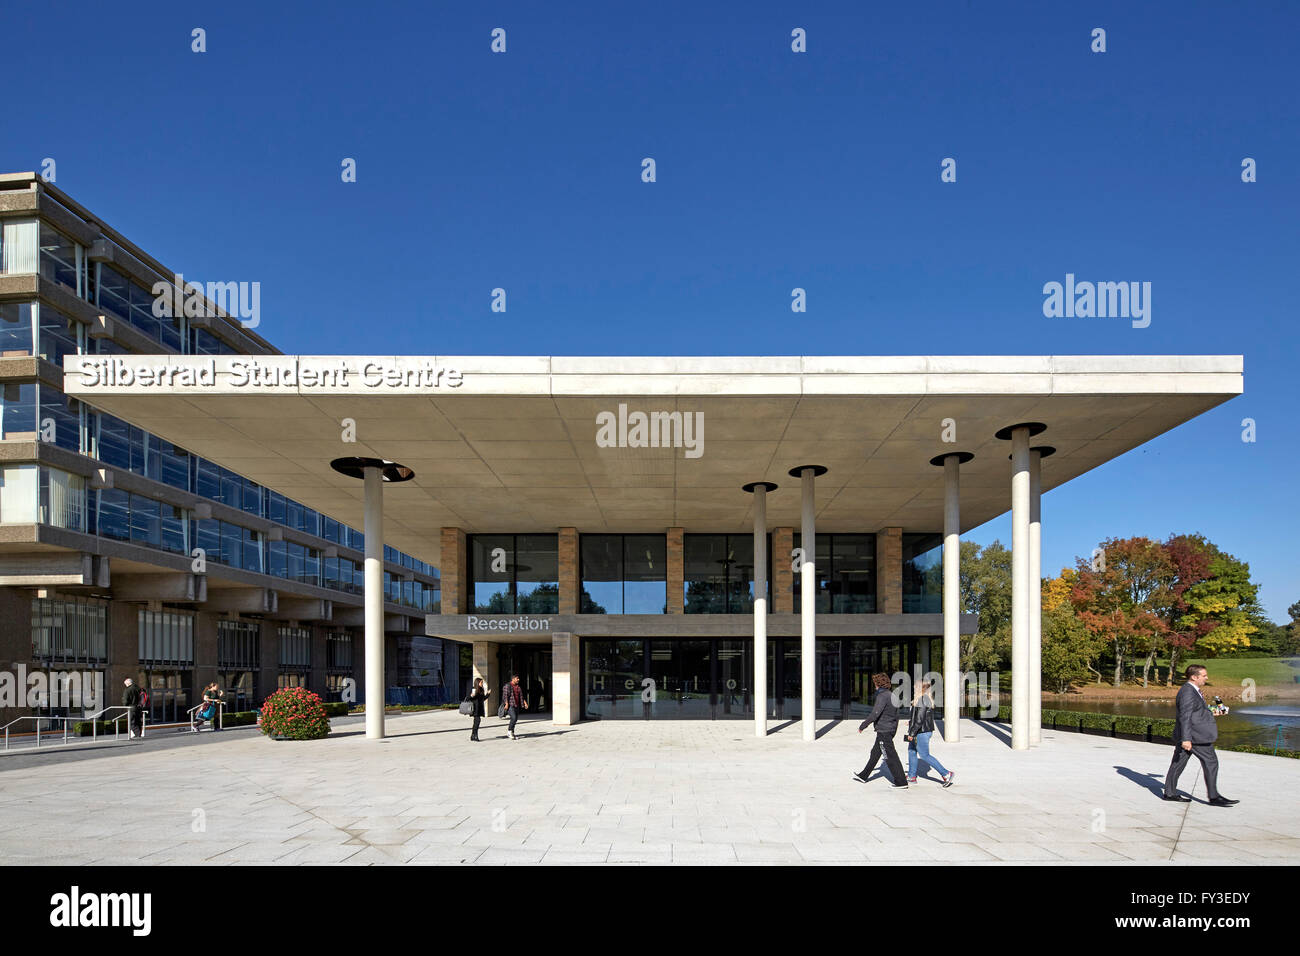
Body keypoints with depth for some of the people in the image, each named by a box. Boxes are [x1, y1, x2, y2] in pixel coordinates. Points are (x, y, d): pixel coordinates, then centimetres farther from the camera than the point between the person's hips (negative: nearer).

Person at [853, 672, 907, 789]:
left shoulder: (882, 696, -18)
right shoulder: (892, 695, 11)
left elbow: (875, 714, -24)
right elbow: (896, 714, 16)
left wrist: (862, 726, -15)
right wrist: (894, 729, 23)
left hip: (883, 731, -10)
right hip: (891, 730, 10)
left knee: (891, 757, -5)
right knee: (875, 753, 18)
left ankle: (901, 783, -3)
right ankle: (863, 776, 30)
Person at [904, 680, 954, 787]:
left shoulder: (922, 700, -22)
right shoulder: (927, 698, 8)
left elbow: (920, 719, -24)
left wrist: (911, 733, -19)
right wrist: (911, 720, 25)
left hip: (922, 732, -10)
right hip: (924, 730, 10)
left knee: (925, 756, -2)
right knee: (911, 750, 17)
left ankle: (946, 774, 2)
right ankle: (912, 776, 24)